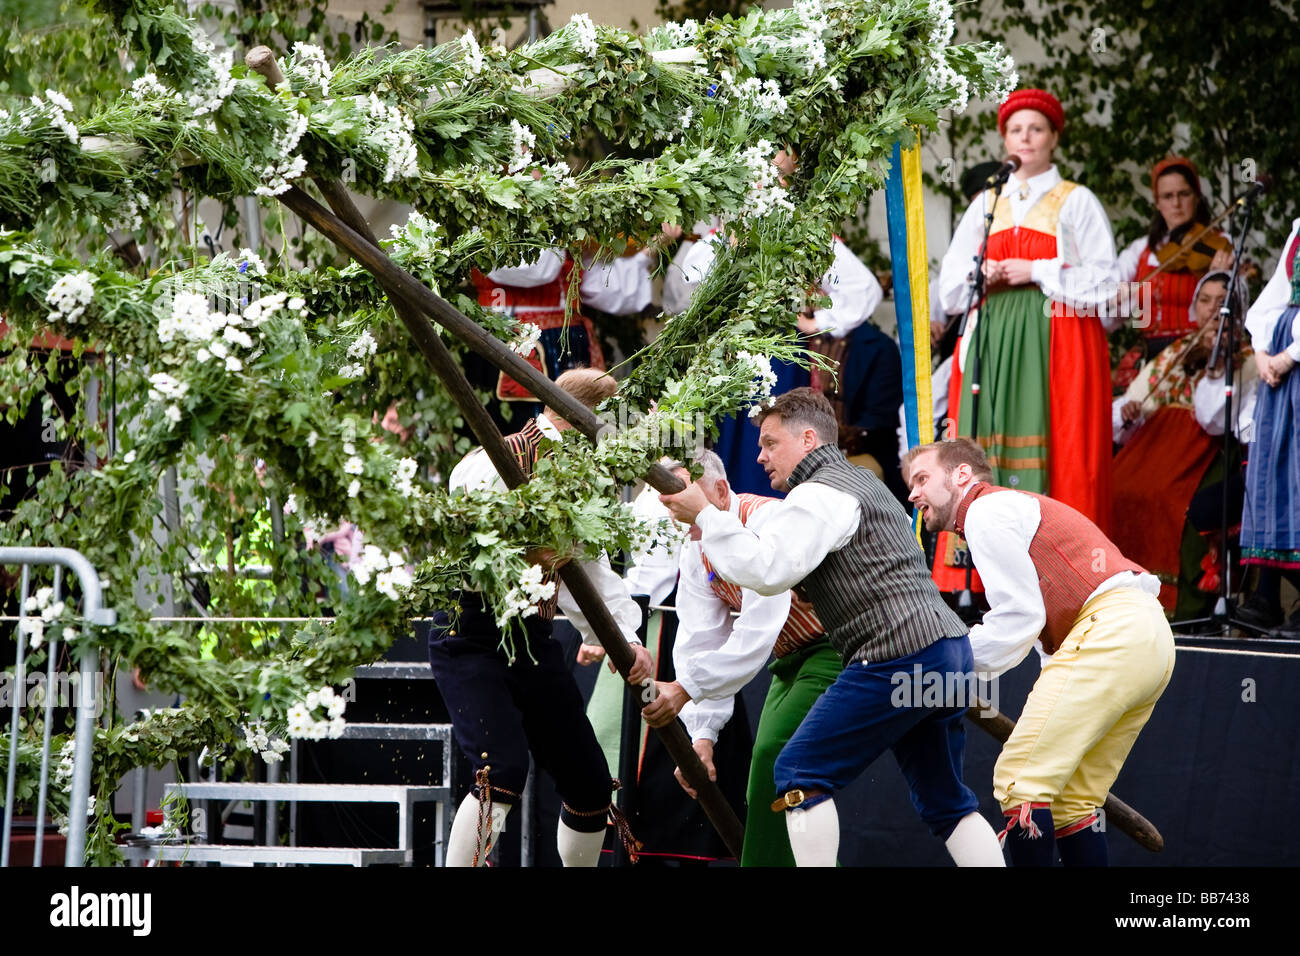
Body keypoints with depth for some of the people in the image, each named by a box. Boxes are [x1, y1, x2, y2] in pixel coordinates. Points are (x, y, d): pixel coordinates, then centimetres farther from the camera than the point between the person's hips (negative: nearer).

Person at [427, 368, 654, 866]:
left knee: (590, 783, 8)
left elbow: (593, 572, 10)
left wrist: (624, 640, -4)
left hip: (533, 640, 8)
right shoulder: (492, 466, -14)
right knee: (503, 771, -25)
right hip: (472, 637, -8)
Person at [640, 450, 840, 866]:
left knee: (776, 754, -22)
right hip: (790, 658, 9)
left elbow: (757, 633, -34)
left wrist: (687, 688, -38)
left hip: (835, 646, -9)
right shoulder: (695, 553, -1)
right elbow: (699, 644, -6)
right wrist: (701, 735, -17)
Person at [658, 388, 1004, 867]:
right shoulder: (858, 480, 25)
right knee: (944, 800, 16)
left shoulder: (819, 495, -7)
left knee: (800, 774, -3)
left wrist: (704, 514, -9)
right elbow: (768, 540, 31)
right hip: (948, 650, 10)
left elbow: (767, 571, -17)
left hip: (899, 659, -10)